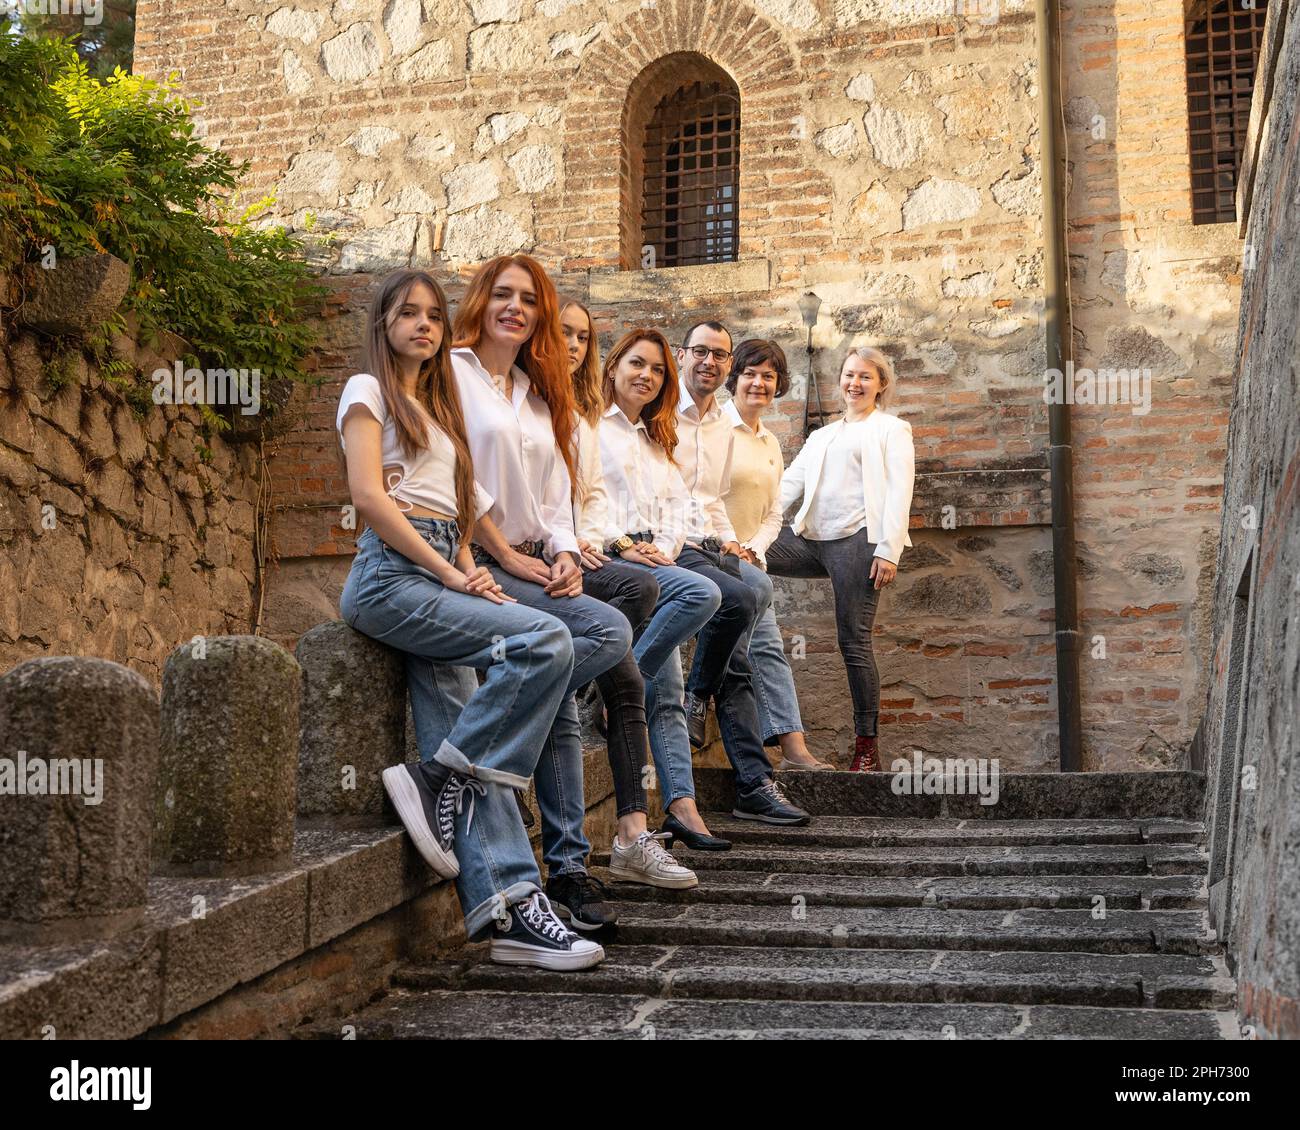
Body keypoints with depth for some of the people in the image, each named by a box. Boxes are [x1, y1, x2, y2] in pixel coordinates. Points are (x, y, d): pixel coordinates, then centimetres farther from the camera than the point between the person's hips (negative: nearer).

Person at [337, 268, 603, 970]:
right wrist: (450, 572, -13)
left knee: (467, 748, -9)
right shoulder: (368, 391, 6)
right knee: (547, 641, -25)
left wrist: (467, 570, 4)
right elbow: (369, 498, -8)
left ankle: (503, 906, -15)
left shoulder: (438, 410, 30)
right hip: (391, 573, -7)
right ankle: (435, 778, -16)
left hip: (438, 576, 7)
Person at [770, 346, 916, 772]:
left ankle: (867, 747, 1)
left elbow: (899, 493, -2)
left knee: (854, 641, -7)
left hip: (856, 538, -6)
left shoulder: (892, 430, 10)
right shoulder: (822, 436, 26)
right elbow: (789, 483, 16)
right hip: (810, 537, 6)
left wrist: (889, 550, -13)